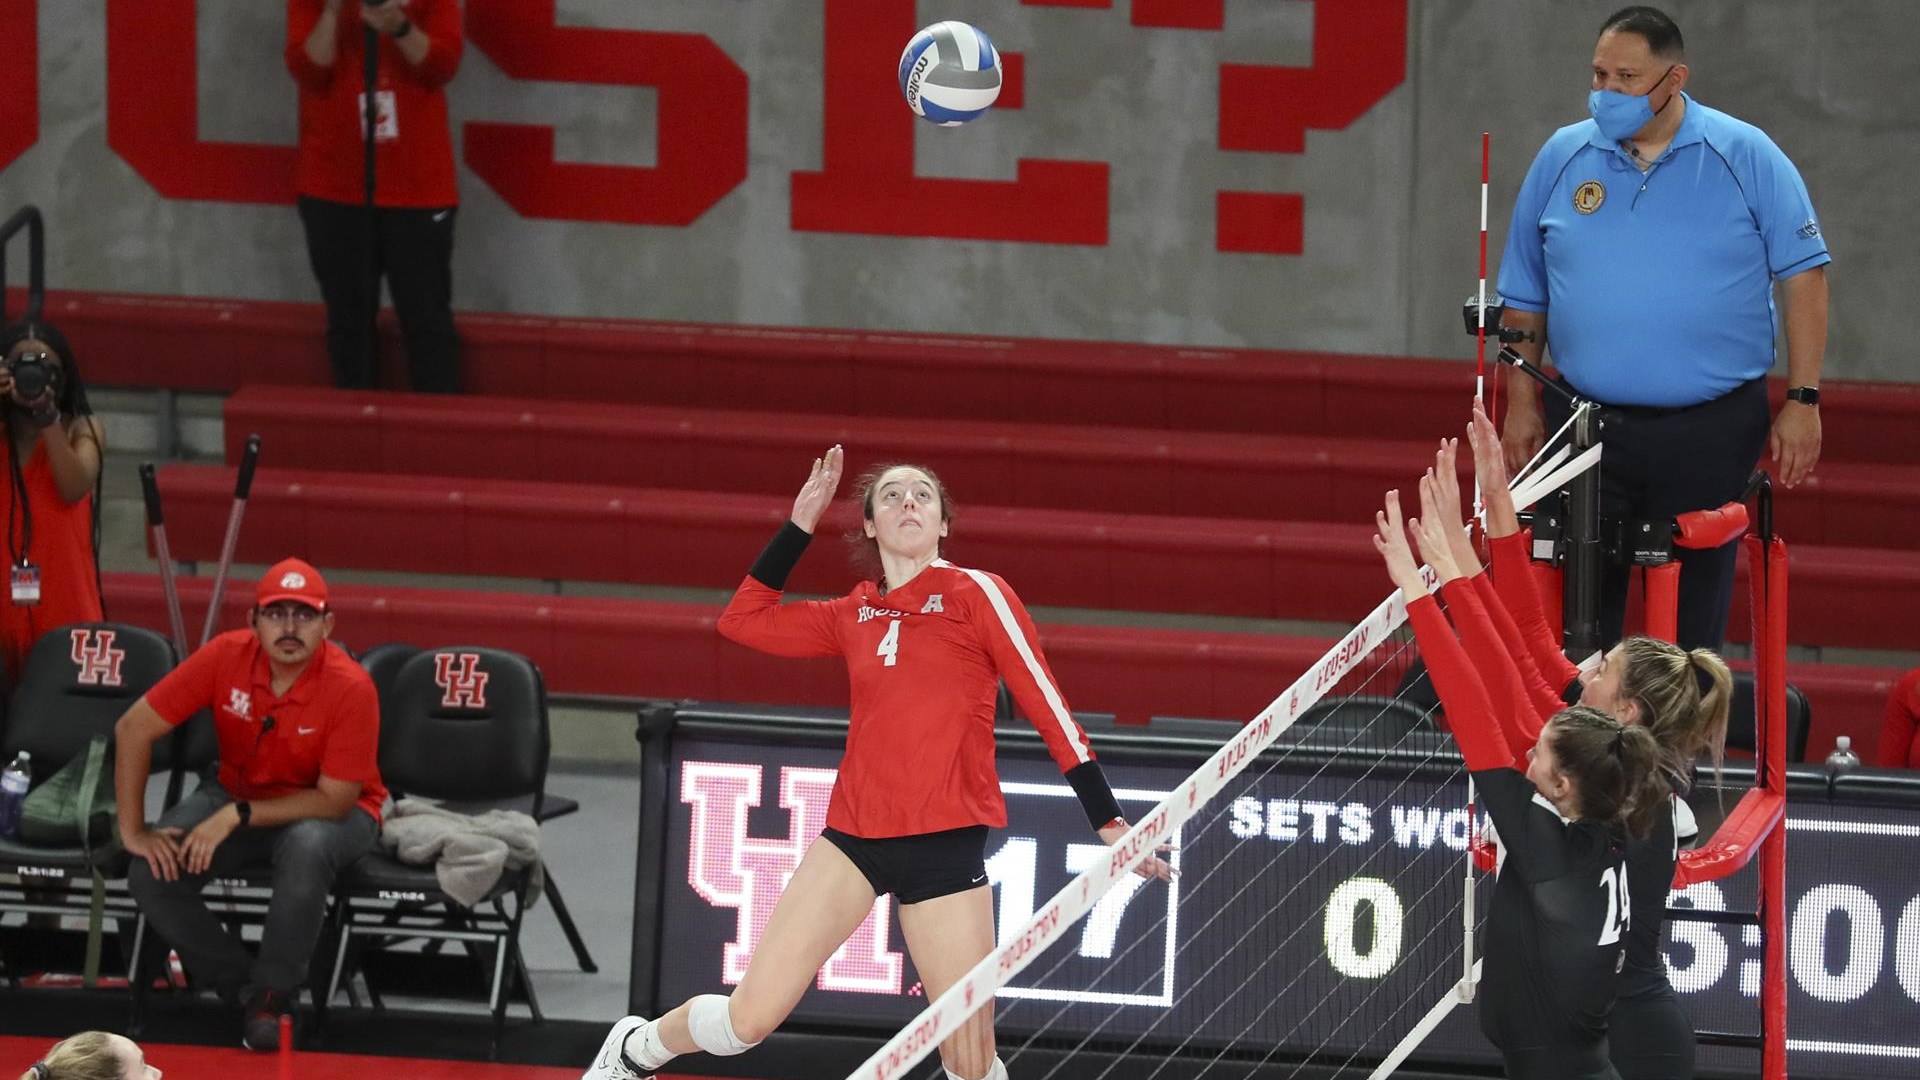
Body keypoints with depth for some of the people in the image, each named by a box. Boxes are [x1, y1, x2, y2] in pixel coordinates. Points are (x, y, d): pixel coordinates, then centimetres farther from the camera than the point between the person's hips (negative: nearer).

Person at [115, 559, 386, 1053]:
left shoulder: (351, 688, -26)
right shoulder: (226, 657, -18)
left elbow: (333, 801, -24)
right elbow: (134, 729, -13)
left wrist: (238, 816, -31)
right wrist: (133, 830, -16)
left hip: (327, 812, -3)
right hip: (237, 794, 3)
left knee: (306, 845, -39)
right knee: (152, 875, -22)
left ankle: (272, 994, -19)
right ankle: (240, 986, -5)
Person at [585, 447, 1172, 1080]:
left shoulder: (976, 594, -1)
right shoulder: (853, 617, 11)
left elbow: (1046, 706, -3)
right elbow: (743, 618, 18)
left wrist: (1109, 822, -7)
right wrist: (801, 522, 13)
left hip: (947, 844, -3)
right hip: (855, 834, 3)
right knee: (750, 1017, -2)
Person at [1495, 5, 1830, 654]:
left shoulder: (1745, 157, -2)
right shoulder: (1562, 159, 6)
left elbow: (1802, 277, 0)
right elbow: (1524, 299, 13)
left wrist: (1802, 402, -6)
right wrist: (1521, 404, 7)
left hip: (1710, 435, -2)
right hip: (1587, 428, 2)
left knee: (1692, 618, 4)